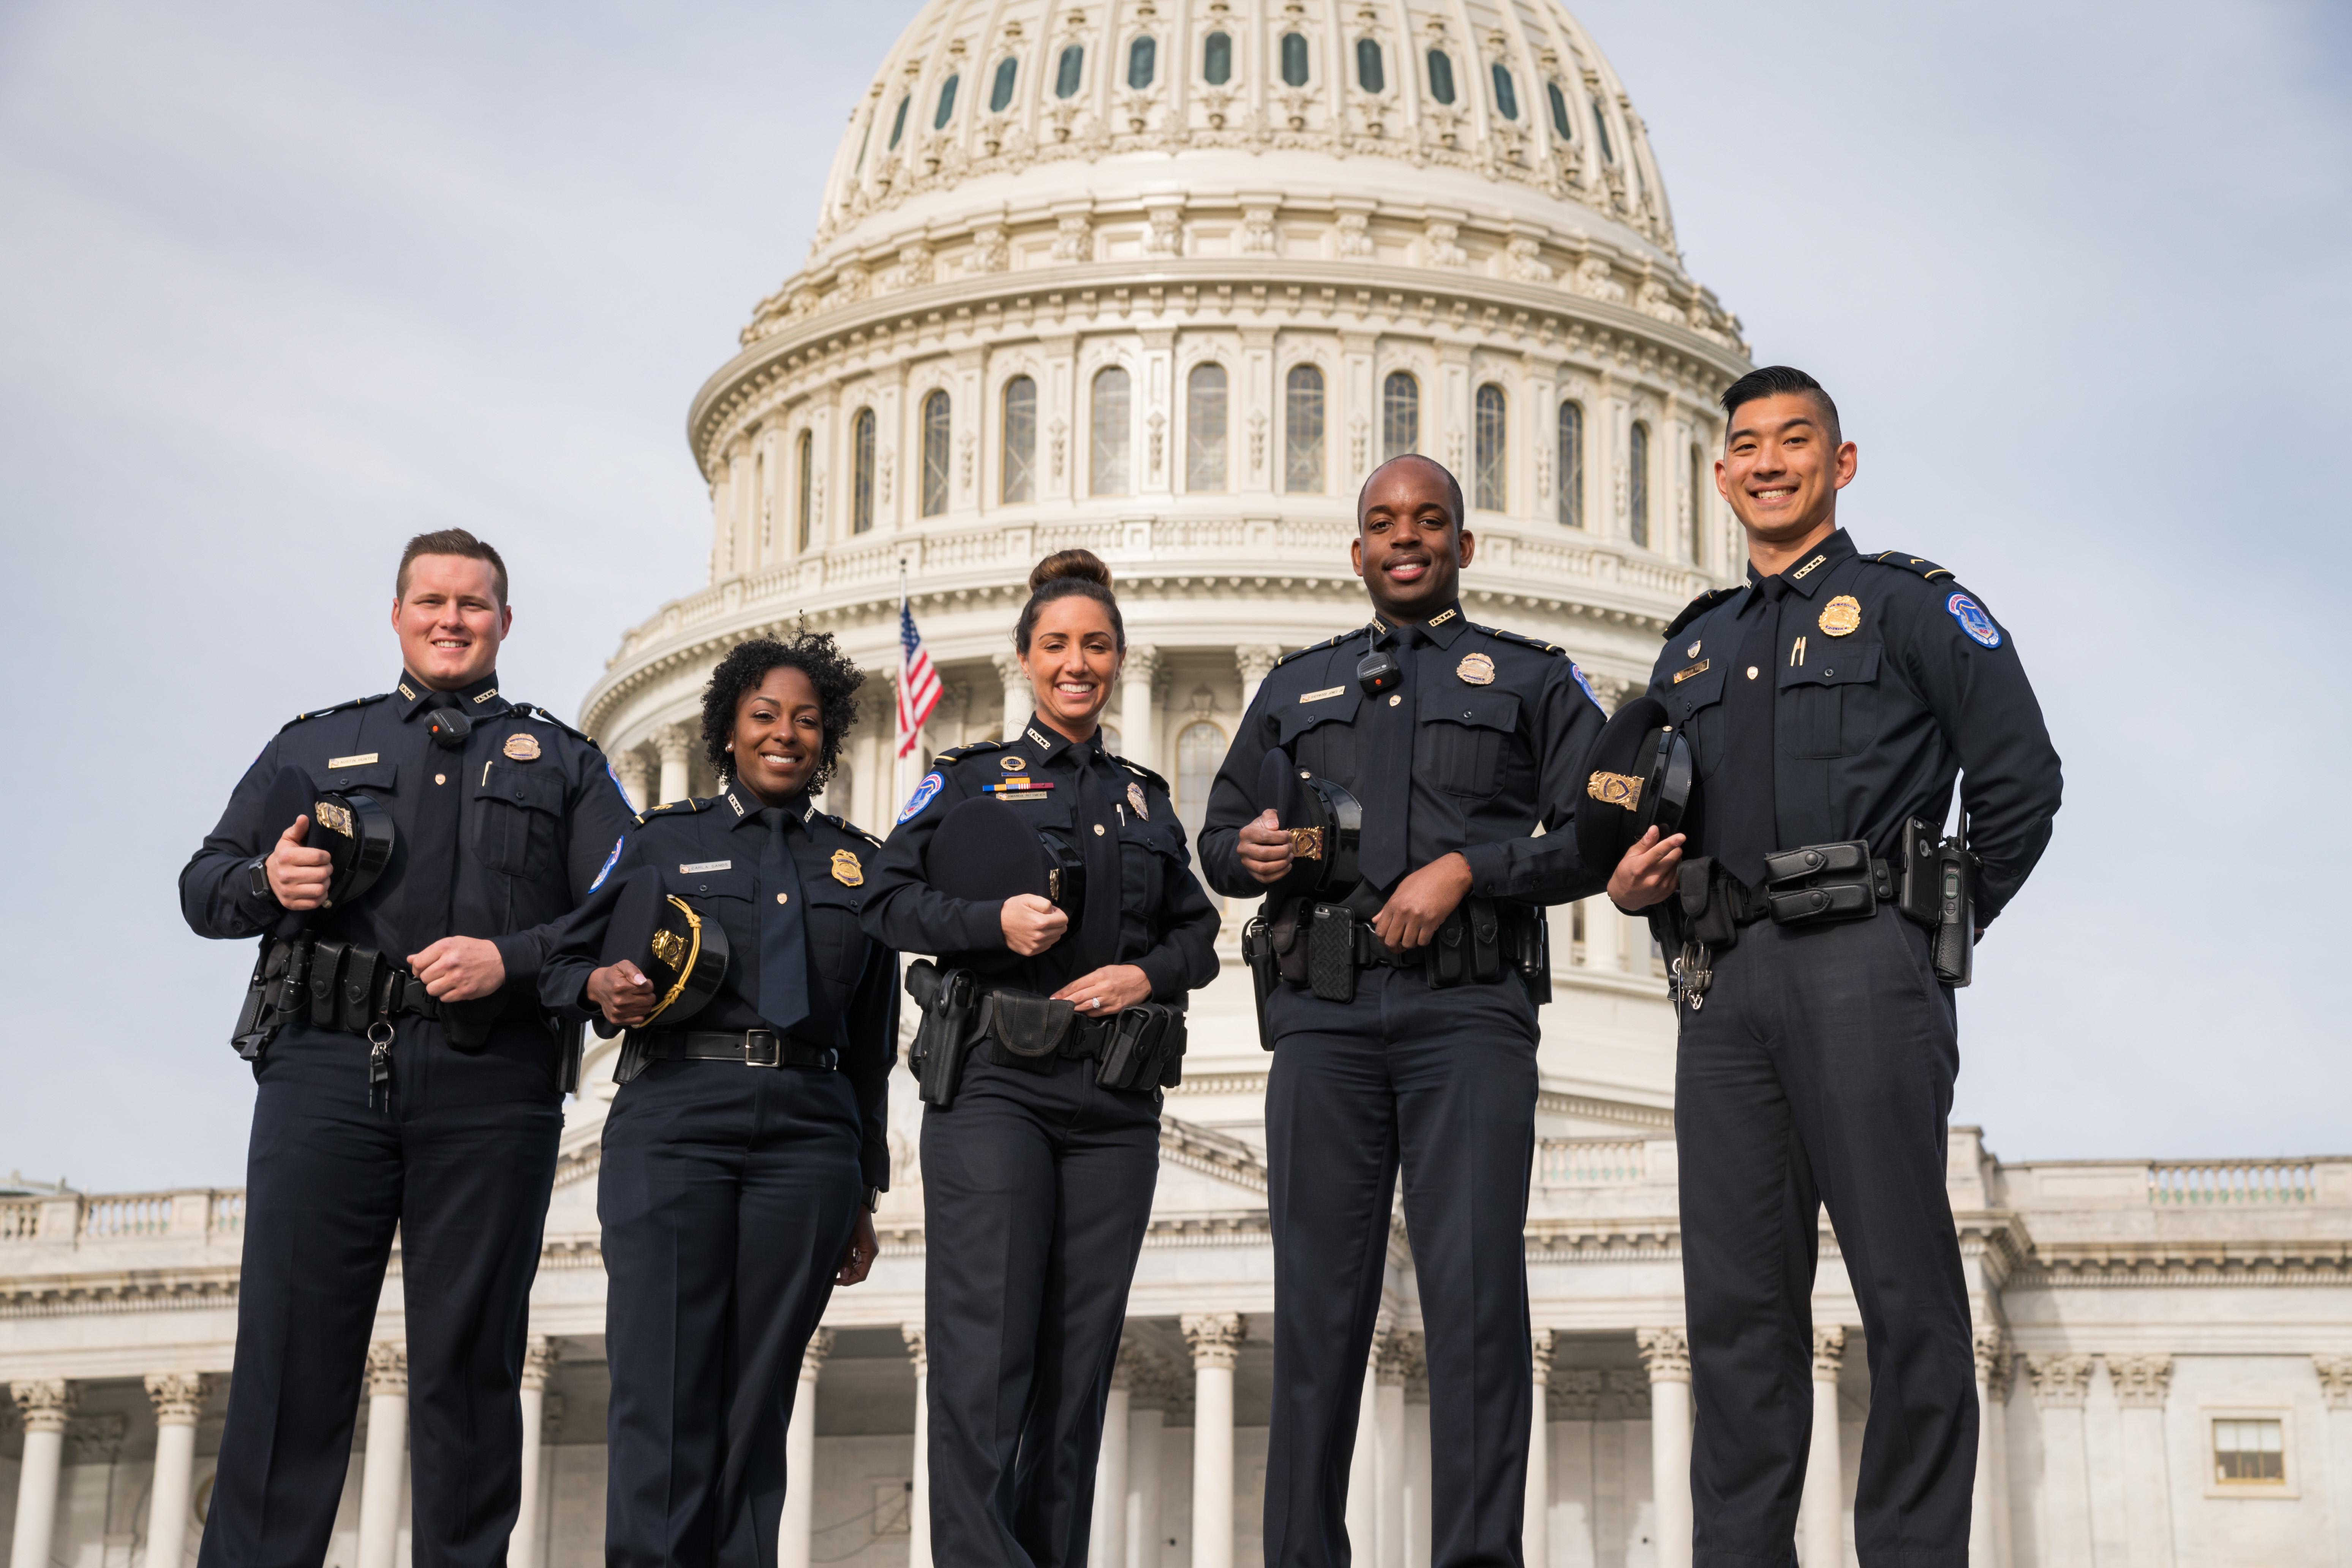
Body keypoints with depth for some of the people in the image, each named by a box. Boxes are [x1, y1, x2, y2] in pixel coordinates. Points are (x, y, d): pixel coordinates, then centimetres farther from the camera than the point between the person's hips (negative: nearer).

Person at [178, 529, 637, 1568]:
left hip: (489, 1090, 0)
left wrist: (513, 959, -9)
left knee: (468, 1364, 0)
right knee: (288, 1347, -5)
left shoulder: (562, 764, 18)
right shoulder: (313, 747, 21)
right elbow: (203, 885, 19)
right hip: (326, 1068, 1)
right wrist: (267, 883, -4)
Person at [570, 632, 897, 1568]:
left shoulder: (858, 862, 18)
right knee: (663, 1385, -11)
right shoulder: (666, 841, 13)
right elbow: (581, 958, 12)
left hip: (808, 1137, 2)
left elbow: (874, 1040, 18)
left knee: (760, 1394, -2)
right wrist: (606, 990, -13)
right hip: (675, 1121, -1)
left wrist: (864, 1192, 15)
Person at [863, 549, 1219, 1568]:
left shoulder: (1145, 799, 20)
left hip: (1114, 1099, 4)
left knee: (1079, 1353, 2)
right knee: (986, 1343, -13)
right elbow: (890, 901, 3)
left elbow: (1199, 935, 19)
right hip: (993, 1084, -3)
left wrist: (1149, 973, -2)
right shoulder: (967, 778, 10)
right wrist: (995, 922, -13)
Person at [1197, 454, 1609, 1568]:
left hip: (1470, 1005, -2)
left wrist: (1466, 868, -8)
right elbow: (1217, 831, 26)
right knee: (1319, 1290, -1)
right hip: (1325, 1013, 3)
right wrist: (1248, 850, 2)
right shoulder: (1297, 686, 26)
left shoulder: (1532, 680, 16)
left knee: (1474, 1283, -11)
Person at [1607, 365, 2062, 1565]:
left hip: (1861, 969, -5)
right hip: (1724, 984, 5)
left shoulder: (1908, 604, 6)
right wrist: (1635, 885, 6)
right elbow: (1656, 826, 28)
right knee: (1736, 1295, 3)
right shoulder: (1694, 648, 23)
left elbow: (2021, 783, 1)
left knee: (1904, 1286, -7)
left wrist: (1931, 929, 3)